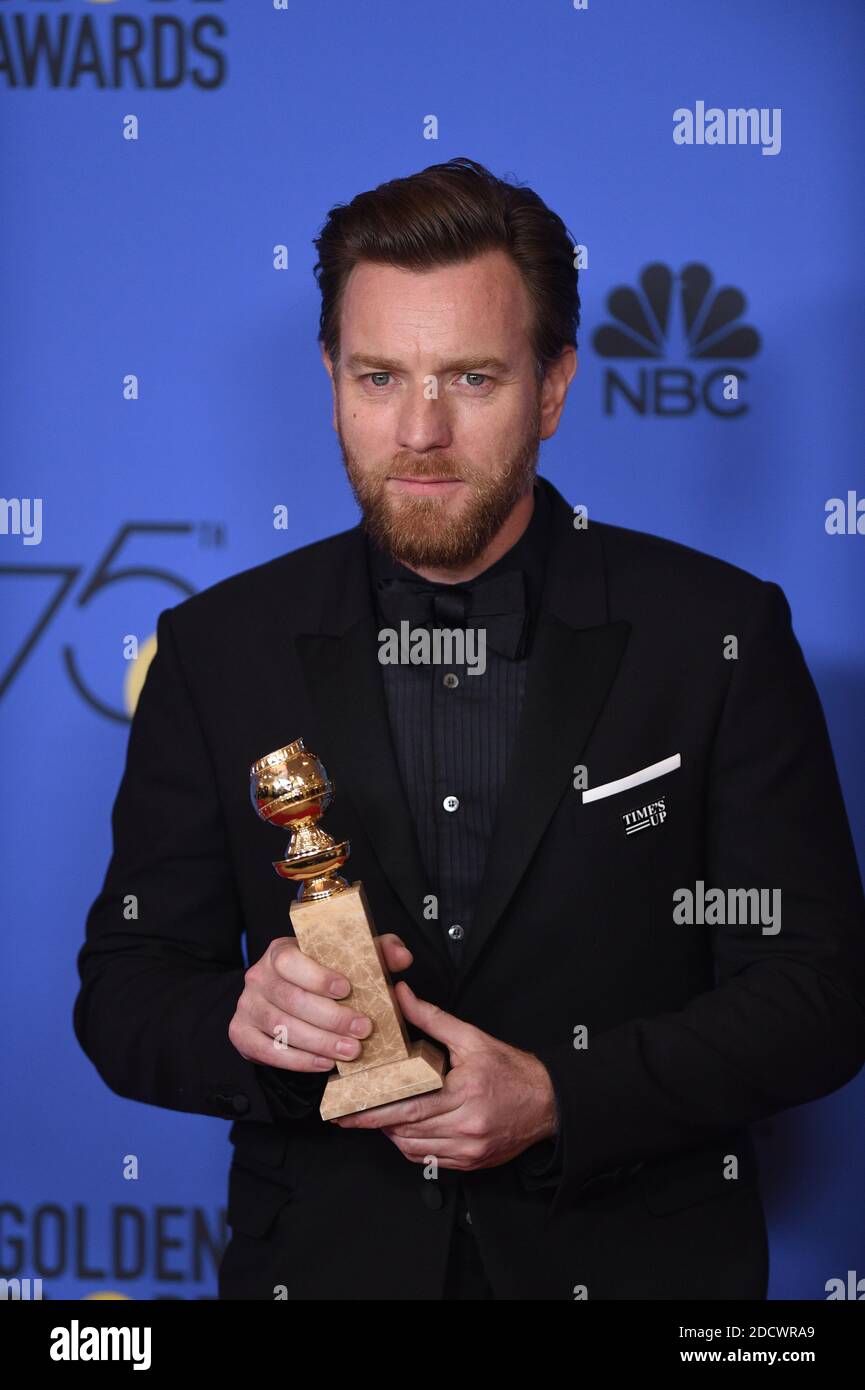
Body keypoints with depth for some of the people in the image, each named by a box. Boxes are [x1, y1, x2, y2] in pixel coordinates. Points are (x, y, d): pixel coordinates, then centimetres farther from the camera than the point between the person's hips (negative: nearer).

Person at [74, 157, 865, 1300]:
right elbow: (123, 989, 0)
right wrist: (242, 1022, -21)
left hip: (634, 1260, -1)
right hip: (323, 1259, 1)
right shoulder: (219, 650, -1)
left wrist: (560, 1097, -20)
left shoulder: (718, 635, -6)